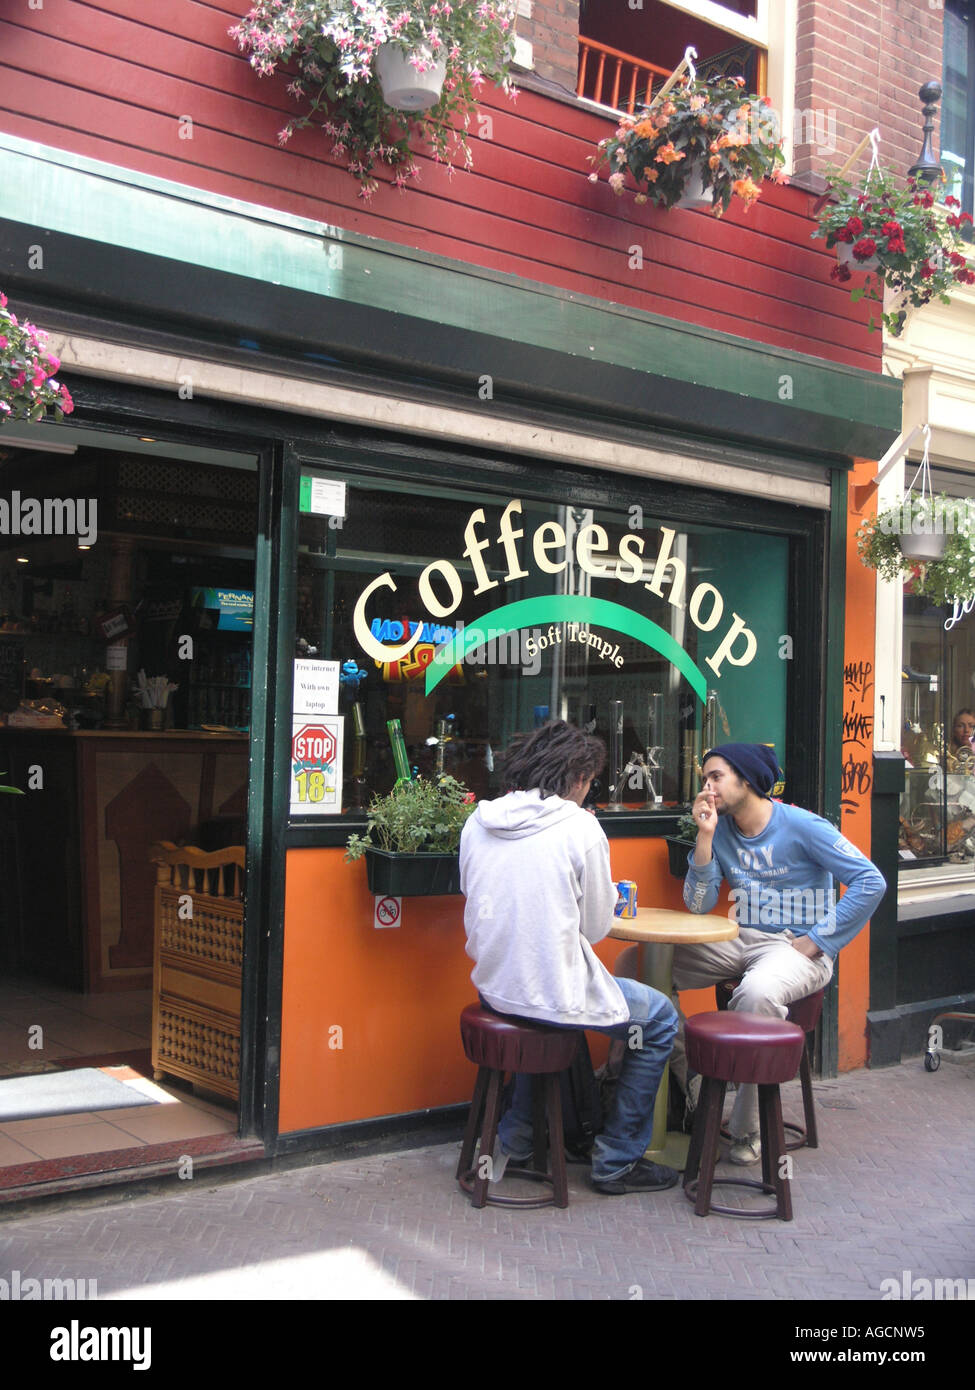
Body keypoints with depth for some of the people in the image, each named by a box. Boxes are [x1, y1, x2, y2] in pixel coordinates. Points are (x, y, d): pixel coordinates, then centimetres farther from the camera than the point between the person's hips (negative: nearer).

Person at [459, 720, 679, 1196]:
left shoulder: (478, 822, 2)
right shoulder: (579, 827, -14)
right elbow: (596, 926, -6)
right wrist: (608, 894, 14)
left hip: (494, 988, 7)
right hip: (553, 993, -7)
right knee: (659, 1018, 16)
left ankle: (513, 1139, 32)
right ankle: (617, 1161, 19)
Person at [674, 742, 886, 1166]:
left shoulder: (802, 827, -9)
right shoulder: (721, 829, 7)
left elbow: (871, 882, -13)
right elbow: (698, 904, 1)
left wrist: (815, 941, -14)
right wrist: (705, 835, -9)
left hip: (795, 946, -6)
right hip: (741, 941, 6)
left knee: (757, 992, -39)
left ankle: (747, 1131, -24)